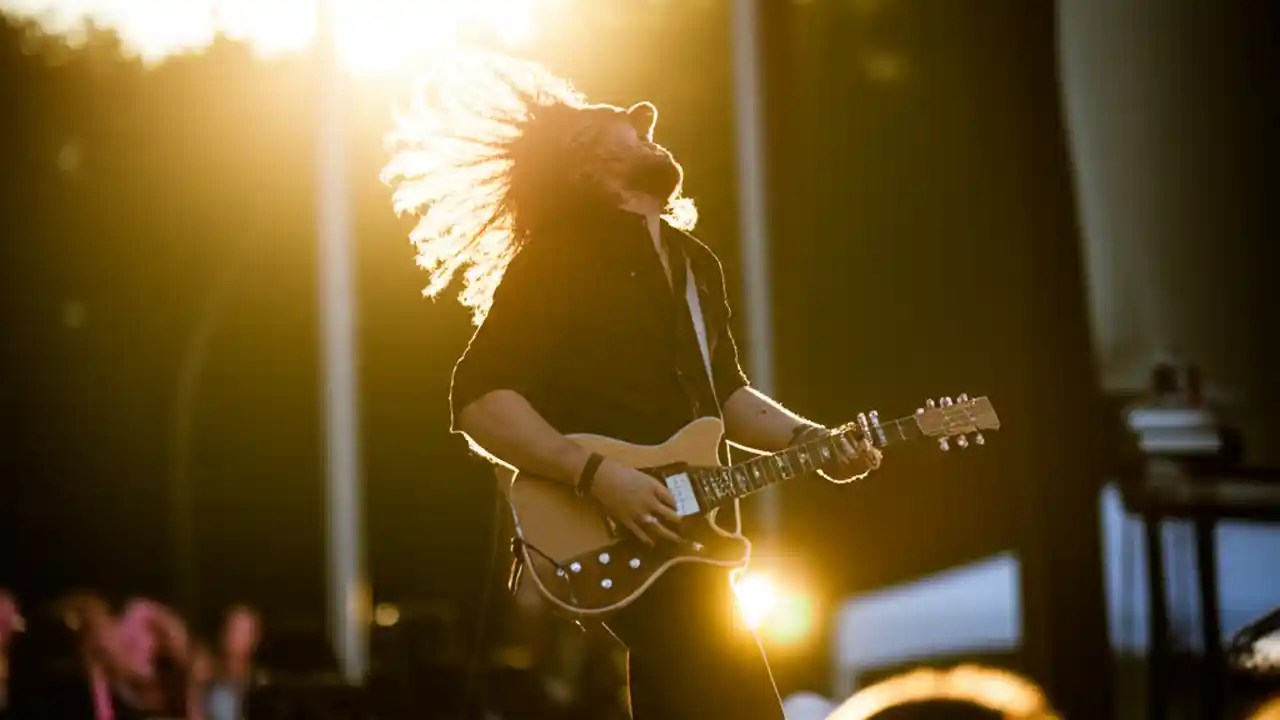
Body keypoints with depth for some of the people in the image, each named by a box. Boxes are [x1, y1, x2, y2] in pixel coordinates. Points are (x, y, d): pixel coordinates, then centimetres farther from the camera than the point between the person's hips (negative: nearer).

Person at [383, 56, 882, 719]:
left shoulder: (694, 264, 17)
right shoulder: (555, 259, -7)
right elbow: (480, 401, -14)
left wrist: (806, 440, 10)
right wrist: (595, 473, -25)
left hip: (681, 536, 8)